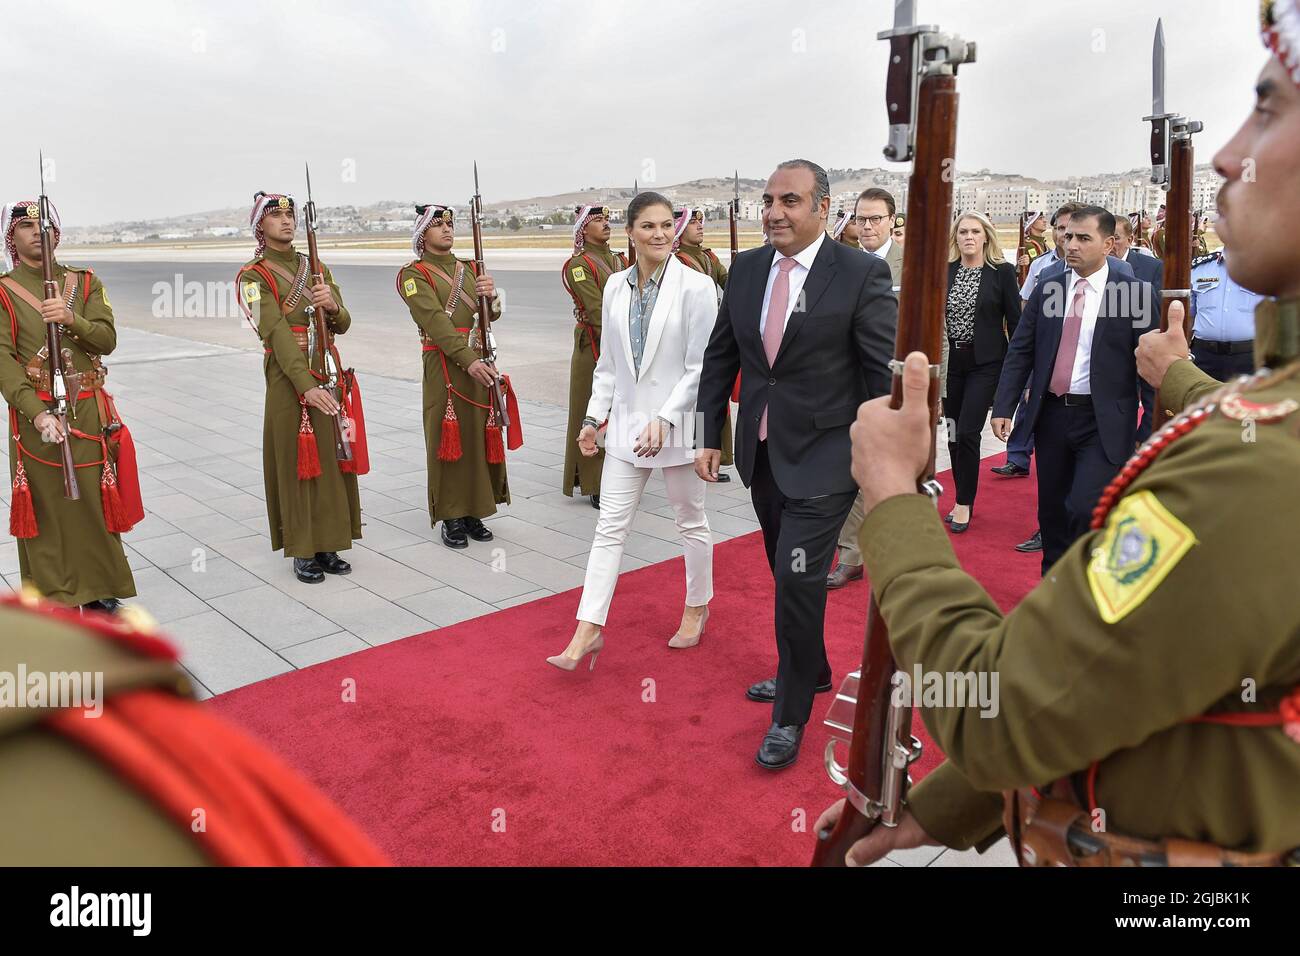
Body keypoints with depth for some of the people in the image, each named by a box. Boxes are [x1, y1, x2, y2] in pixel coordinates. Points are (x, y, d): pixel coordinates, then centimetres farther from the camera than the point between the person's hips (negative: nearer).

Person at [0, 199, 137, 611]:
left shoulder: (85, 282, 8)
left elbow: (107, 340, -1)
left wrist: (71, 319, -21)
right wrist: (38, 414, -21)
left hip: (89, 412, 2)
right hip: (36, 416, -2)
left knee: (96, 500, 7)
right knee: (47, 507, 4)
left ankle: (99, 589, 21)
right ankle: (54, 596, 16)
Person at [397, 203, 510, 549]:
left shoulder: (469, 269, 17)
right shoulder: (413, 274, -2)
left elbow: (492, 315, 8)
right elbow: (435, 321, -16)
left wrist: (490, 294, -15)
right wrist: (468, 360, -27)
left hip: (481, 360, 6)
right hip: (445, 367, -6)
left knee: (481, 437, 8)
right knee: (449, 439, -1)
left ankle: (473, 513, 20)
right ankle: (451, 518, 10)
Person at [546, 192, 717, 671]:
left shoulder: (696, 286, -11)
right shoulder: (616, 286, 4)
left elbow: (700, 366, -12)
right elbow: (608, 362, 11)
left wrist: (664, 419, -20)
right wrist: (594, 417, 7)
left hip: (678, 423, -4)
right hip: (626, 423, 4)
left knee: (691, 521, 13)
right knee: (610, 526, 3)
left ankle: (697, 606, 35)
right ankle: (588, 630, 8)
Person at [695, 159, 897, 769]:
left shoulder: (862, 274, -12)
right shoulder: (746, 268, 4)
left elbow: (886, 374, -10)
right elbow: (720, 357, 10)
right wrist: (709, 436, 8)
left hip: (823, 456, -6)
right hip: (762, 451, 6)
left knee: (798, 579, -7)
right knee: (787, 575, 19)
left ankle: (790, 716, 12)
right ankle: (809, 671, 42)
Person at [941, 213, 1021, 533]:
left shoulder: (1003, 271, -3)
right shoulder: (944, 271, 6)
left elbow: (1014, 321, -2)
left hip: (985, 363, -4)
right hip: (951, 362, 4)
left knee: (967, 433, -8)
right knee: (953, 434, 8)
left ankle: (964, 503, 7)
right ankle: (962, 499, 22)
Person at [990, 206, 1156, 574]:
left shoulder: (1134, 292, -5)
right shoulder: (1047, 288, 5)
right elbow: (1020, 351, 6)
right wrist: (1003, 407, -1)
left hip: (1103, 422, -4)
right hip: (1051, 415, 4)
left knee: (1085, 511, -14)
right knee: (1051, 512, 12)